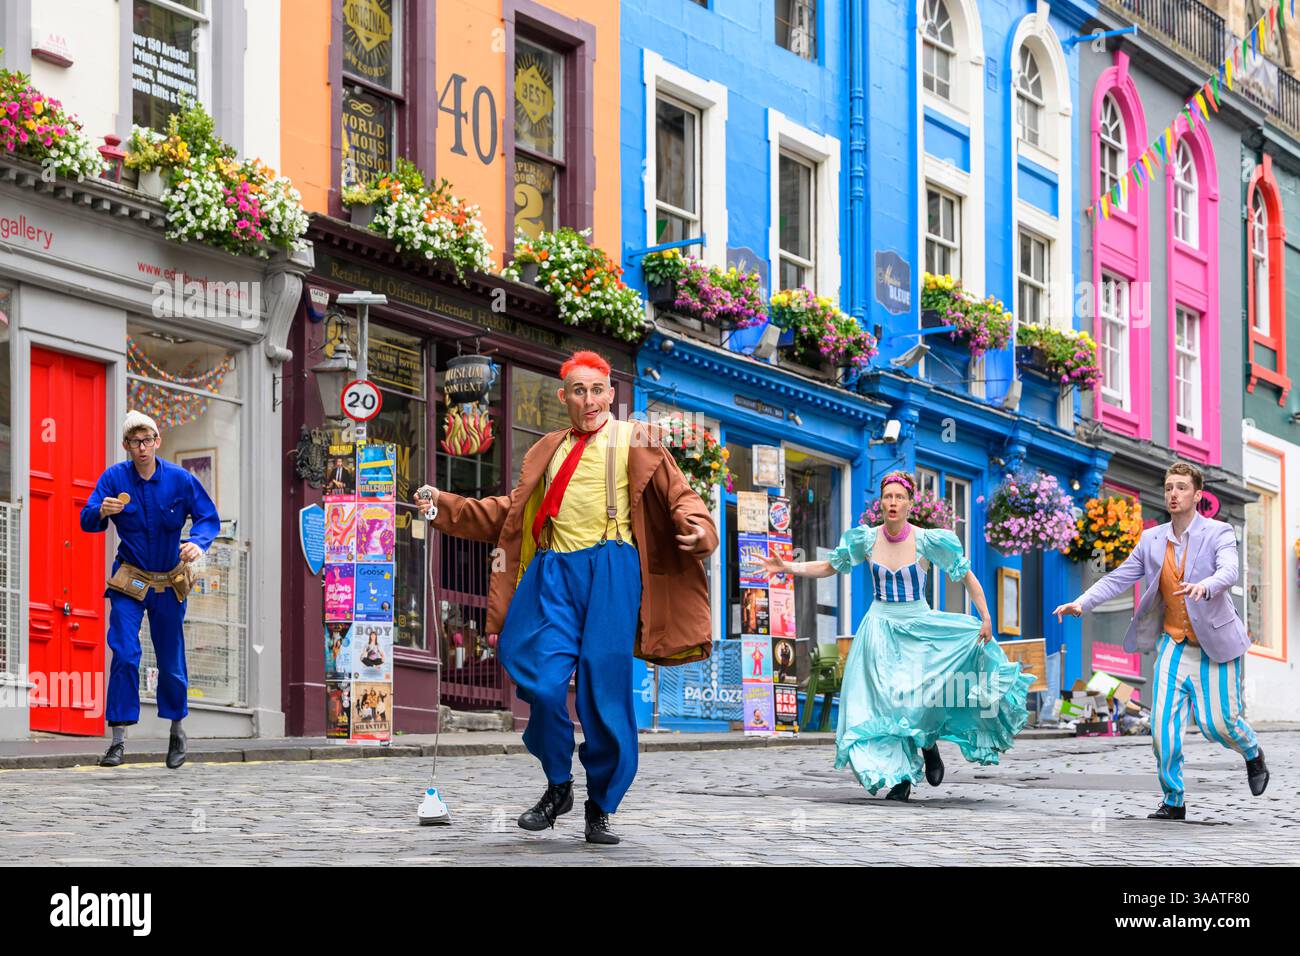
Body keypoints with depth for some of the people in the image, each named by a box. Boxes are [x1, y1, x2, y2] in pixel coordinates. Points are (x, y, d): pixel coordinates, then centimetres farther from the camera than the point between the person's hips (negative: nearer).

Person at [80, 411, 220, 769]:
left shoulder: (179, 479, -6)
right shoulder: (114, 477, -8)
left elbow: (208, 516, -3)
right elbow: (87, 521, -14)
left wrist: (198, 542, -24)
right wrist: (102, 512, -37)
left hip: (169, 583, 1)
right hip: (129, 579, -1)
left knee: (171, 660, 8)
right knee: (124, 653, -16)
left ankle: (177, 728, 32)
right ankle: (118, 738, -13)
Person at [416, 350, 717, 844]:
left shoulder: (635, 440, 11)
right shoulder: (548, 450, 23)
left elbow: (678, 495, 2)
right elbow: (511, 510, 26)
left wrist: (697, 527, -20)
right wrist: (447, 507, 18)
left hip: (610, 569, -3)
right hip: (554, 572, 3)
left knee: (604, 690, -6)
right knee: (544, 684, -11)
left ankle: (600, 807, 9)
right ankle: (558, 787, 12)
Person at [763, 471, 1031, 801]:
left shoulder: (926, 541, -7)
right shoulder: (867, 540, 0)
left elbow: (967, 577, 0)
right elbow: (828, 567, 13)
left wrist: (986, 619, -7)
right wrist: (788, 568, 1)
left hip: (919, 627, -2)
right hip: (881, 627, 2)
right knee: (886, 700, -6)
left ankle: (928, 742, 13)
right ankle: (901, 775, 5)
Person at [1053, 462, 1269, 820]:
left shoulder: (1219, 533, -9)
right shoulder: (1152, 540, 4)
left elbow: (1229, 572, -27)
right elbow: (1118, 578, 4)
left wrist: (1203, 587, -48)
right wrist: (1081, 603, -10)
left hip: (1215, 646, -4)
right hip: (1173, 644, 4)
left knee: (1217, 723, -2)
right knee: (1164, 723, -5)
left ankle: (1253, 754, 32)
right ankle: (1173, 800, 6)